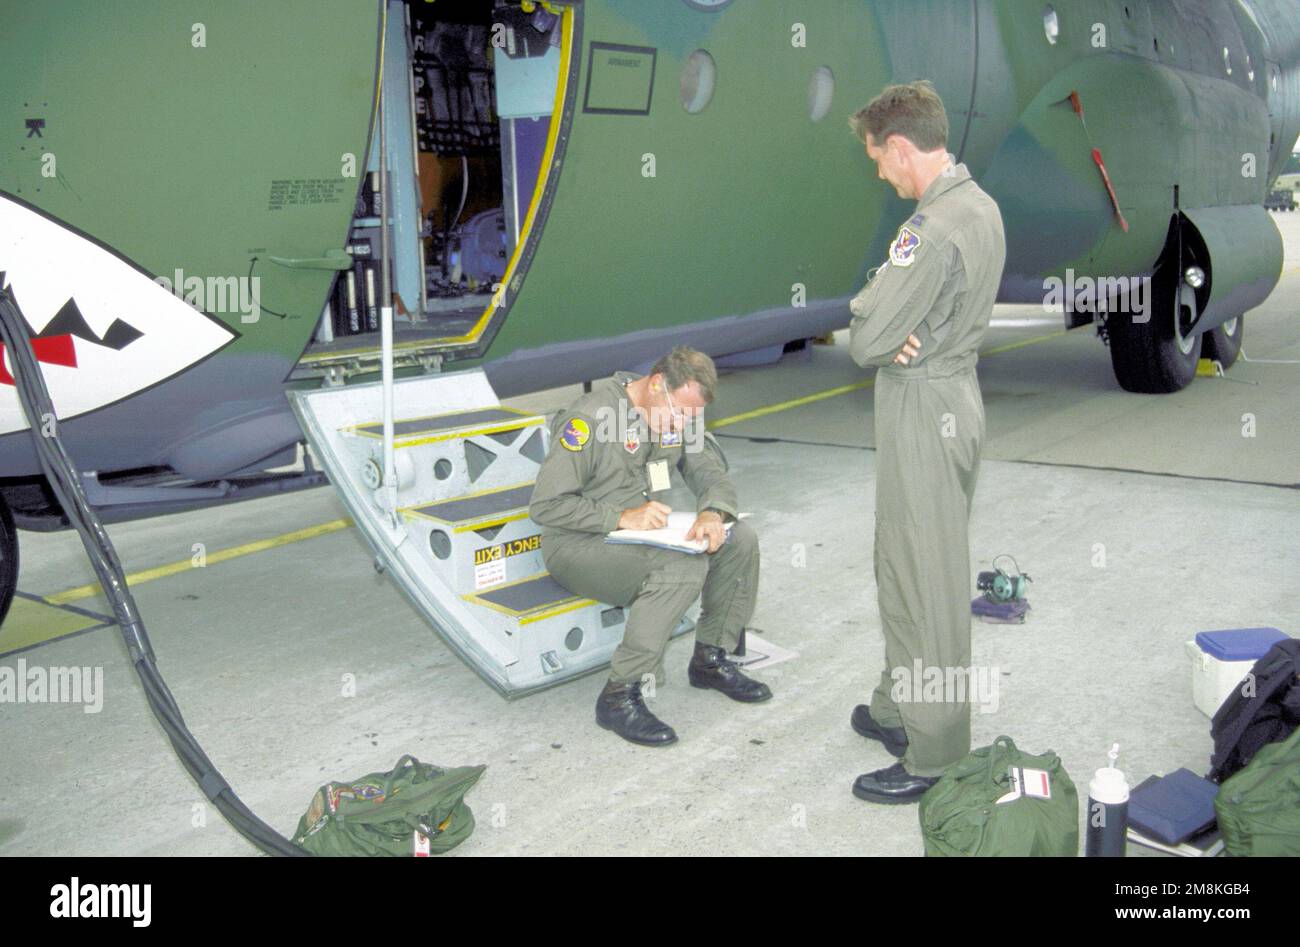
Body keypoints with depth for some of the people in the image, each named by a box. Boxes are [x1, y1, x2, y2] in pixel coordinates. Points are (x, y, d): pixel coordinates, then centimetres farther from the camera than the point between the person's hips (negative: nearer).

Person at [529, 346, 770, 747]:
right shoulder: (591, 417, -22)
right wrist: (622, 517, -30)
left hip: (641, 531, 8)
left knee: (739, 541, -6)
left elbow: (711, 472, 5)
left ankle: (710, 660, 11)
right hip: (578, 545, -8)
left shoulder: (681, 416, 2)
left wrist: (712, 513, -20)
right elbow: (545, 505, -22)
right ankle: (620, 696, -26)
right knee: (683, 566, -32)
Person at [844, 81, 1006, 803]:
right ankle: (902, 709, 36)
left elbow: (867, 339, -23)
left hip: (923, 407, -10)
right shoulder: (980, 204, 10)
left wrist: (866, 308, -2)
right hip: (958, 392, 10)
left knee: (925, 582, -1)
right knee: (908, 568, 21)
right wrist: (896, 331, -8)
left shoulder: (935, 227, -23)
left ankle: (935, 757, 12)